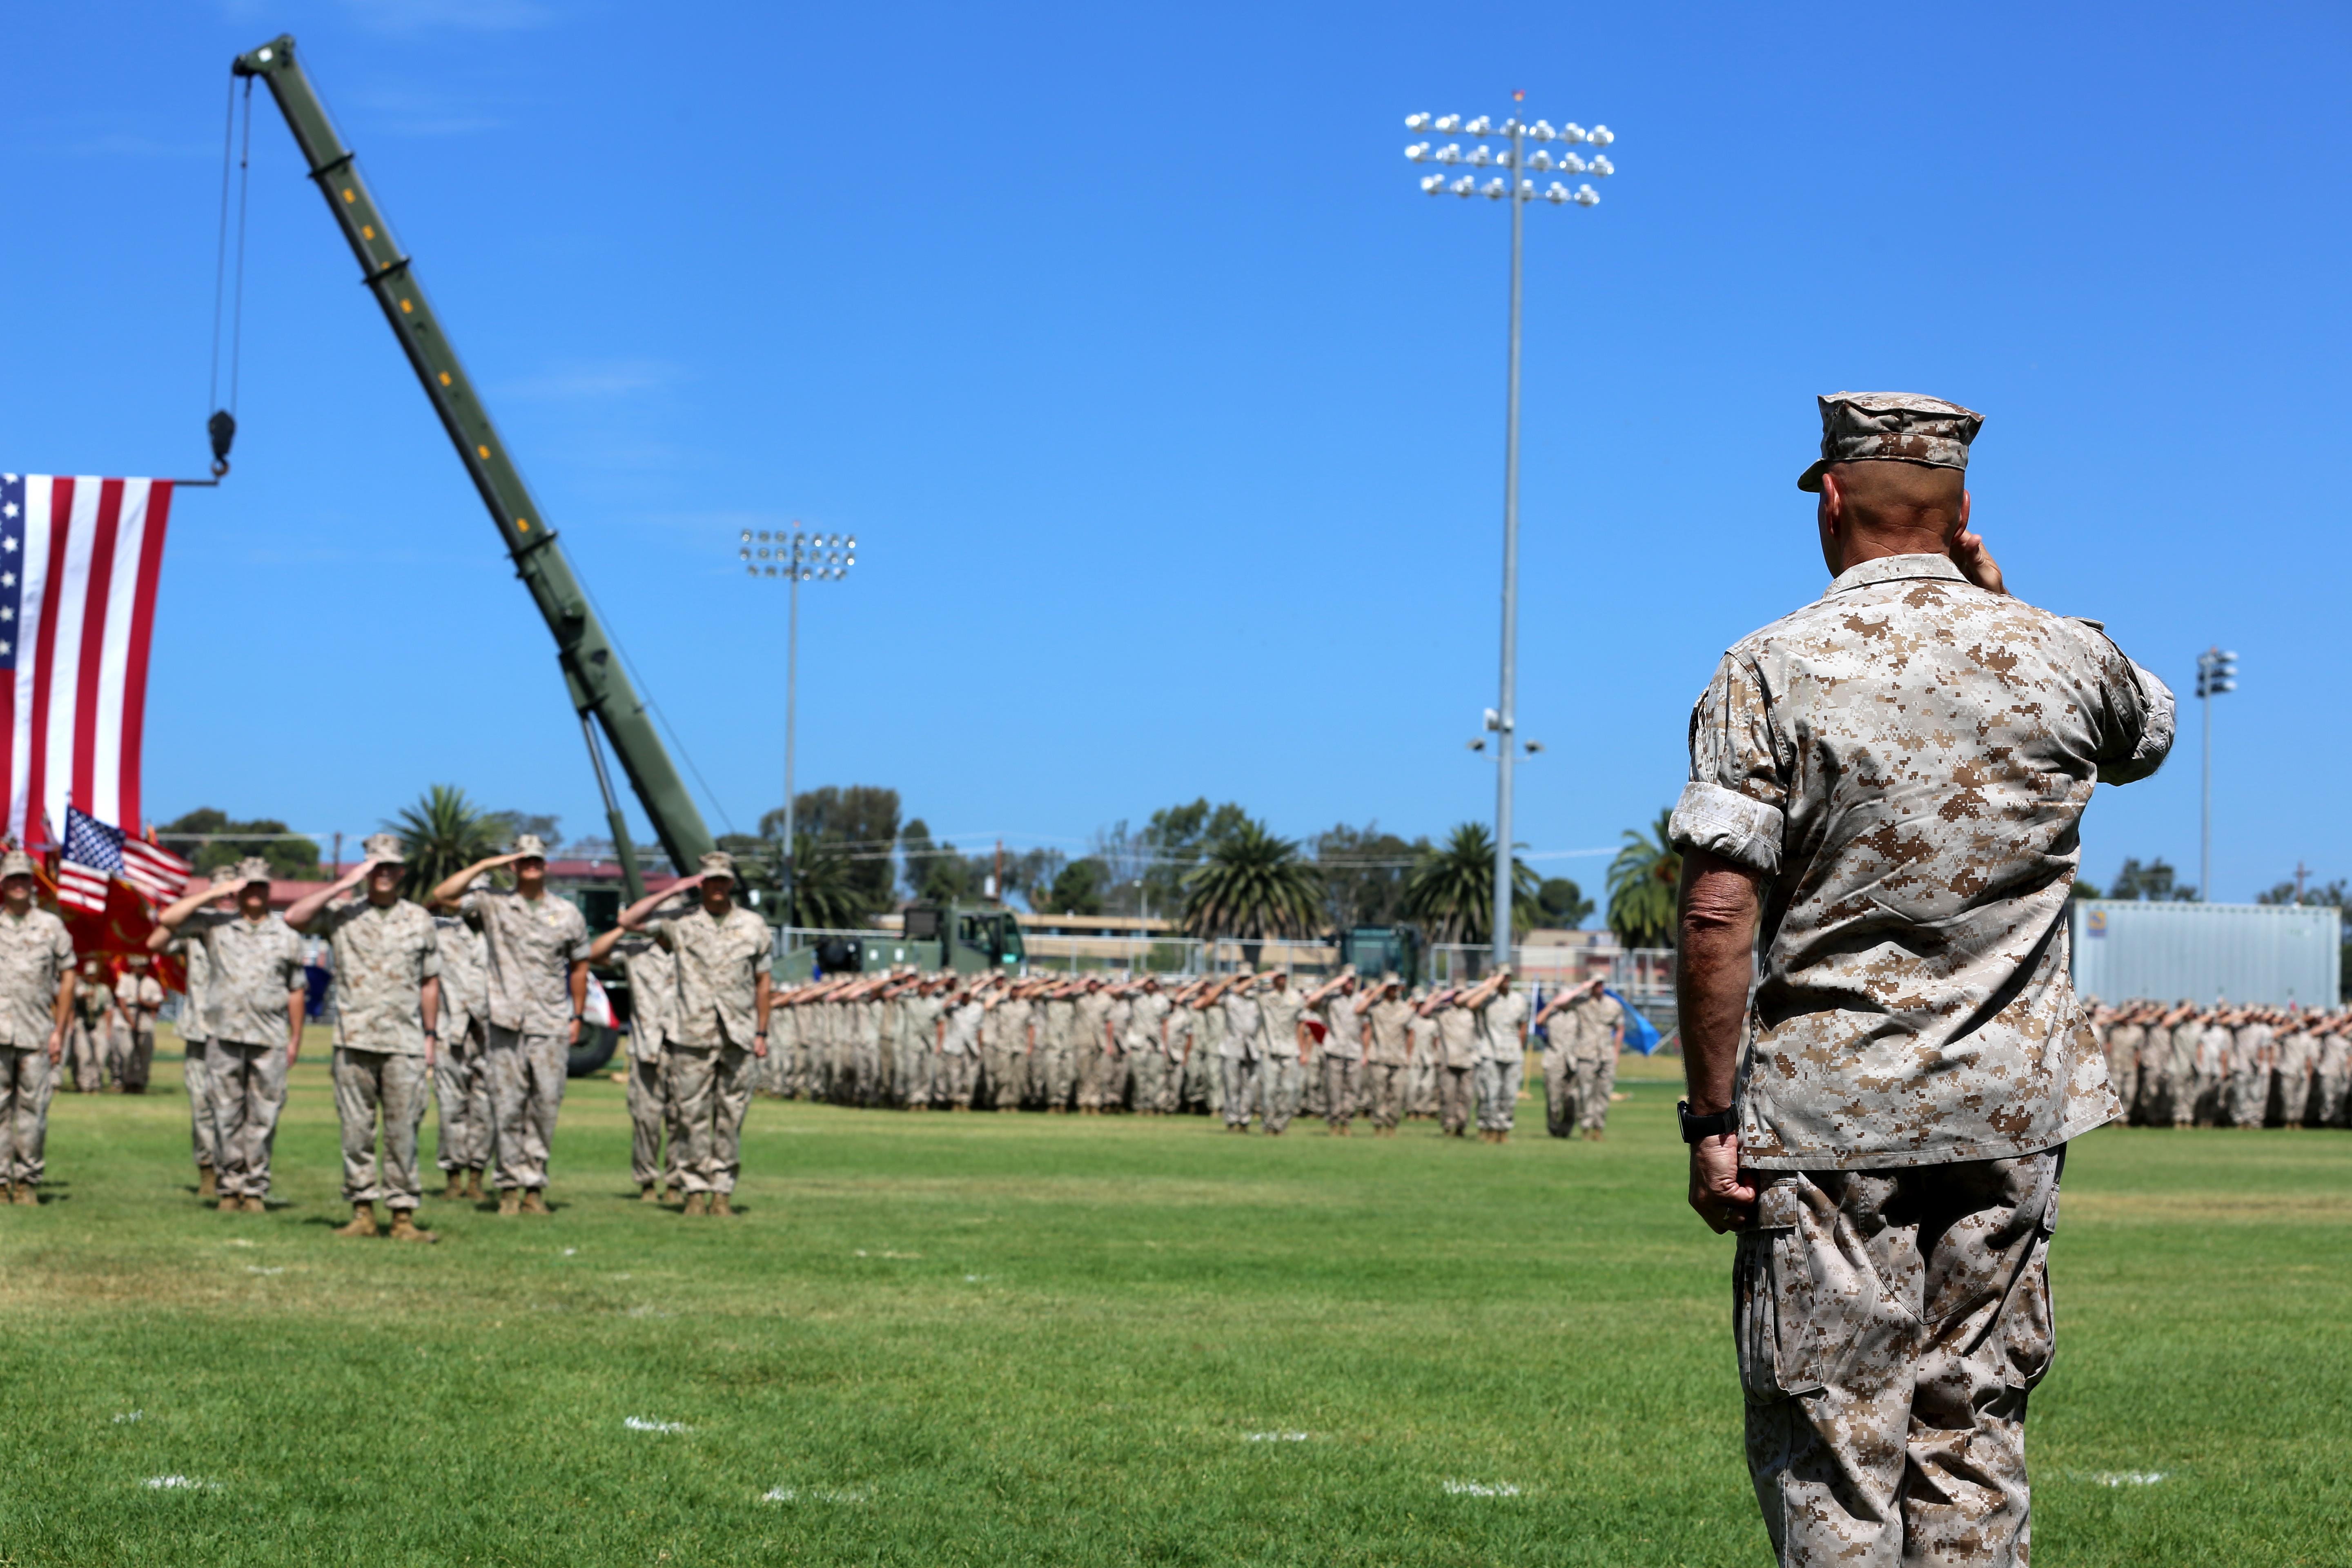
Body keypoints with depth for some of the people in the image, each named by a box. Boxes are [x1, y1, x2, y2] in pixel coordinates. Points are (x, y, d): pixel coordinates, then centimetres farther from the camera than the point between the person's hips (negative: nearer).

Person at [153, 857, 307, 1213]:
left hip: (270, 1040, 0)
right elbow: (168, 920, -2)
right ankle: (231, 1186, 11)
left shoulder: (287, 936, 11)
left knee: (263, 1117, -1)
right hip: (225, 1036, 0)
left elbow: (297, 990, 15)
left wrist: (296, 1040, 12)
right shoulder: (216, 925, 8)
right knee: (227, 1116, 3)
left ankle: (255, 1189, 5)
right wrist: (212, 894, -4)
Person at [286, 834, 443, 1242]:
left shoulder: (420, 921, 12)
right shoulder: (342, 916, 7)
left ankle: (403, 1215, 0)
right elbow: (294, 917, -11)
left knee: (403, 1132, -2)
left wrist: (431, 1036, 9)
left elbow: (430, 982, 15)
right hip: (354, 1040, 0)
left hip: (405, 1044, 0)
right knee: (356, 1130, 2)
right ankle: (362, 1211, 8)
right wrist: (344, 884, -10)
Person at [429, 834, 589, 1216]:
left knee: (546, 1106, -1)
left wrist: (577, 1016, 14)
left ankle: (535, 1187, 6)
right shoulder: (492, 904, 5)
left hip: (552, 1027, 1)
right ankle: (510, 1187, 4)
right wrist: (485, 866, -4)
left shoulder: (568, 914, 11)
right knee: (507, 1107, -2)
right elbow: (442, 895, -5)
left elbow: (579, 966, 19)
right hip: (506, 1024, -1)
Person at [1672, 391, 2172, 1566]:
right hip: (2011, 1109, 4)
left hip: (1828, 1108, -3)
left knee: (1829, 1446, 1)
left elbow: (1717, 918, -13)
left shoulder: (1770, 672, -7)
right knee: (1975, 1433, 10)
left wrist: (1711, 1120, -7)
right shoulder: (2060, 656, 3)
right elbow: (2150, 731, 28)